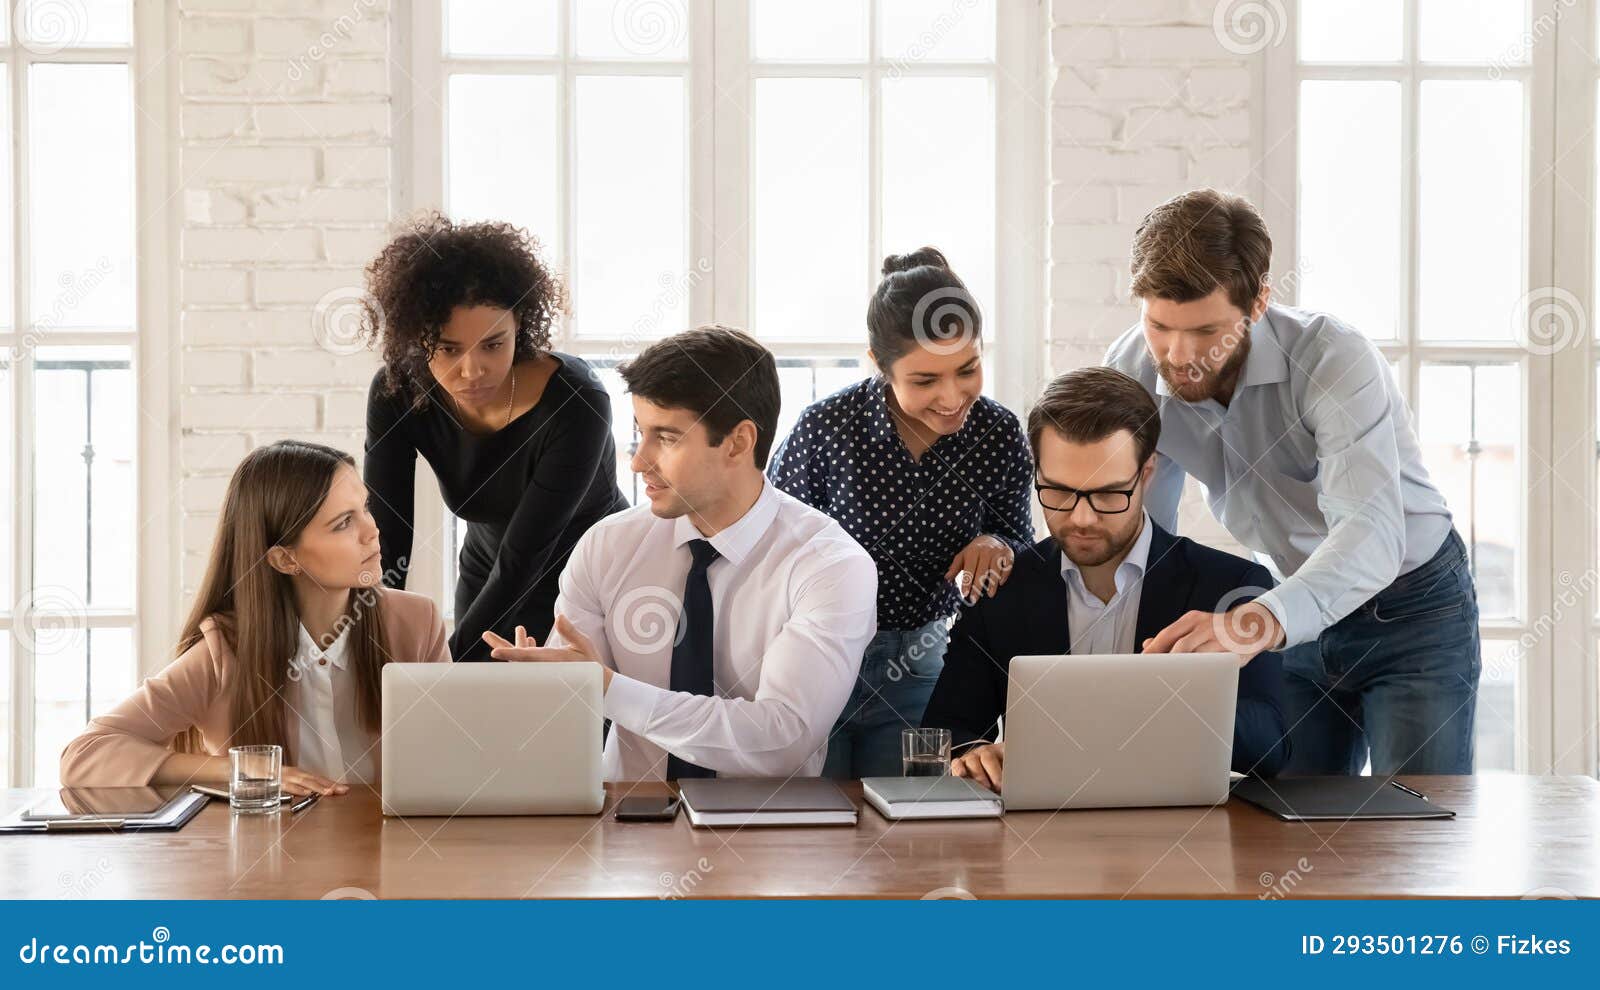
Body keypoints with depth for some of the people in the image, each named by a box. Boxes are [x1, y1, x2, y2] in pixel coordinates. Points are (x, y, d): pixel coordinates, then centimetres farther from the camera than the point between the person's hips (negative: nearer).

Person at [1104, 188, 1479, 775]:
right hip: (1294, 610, 4)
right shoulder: (1132, 371, -13)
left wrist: (1267, 617, -61)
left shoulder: (1336, 361, -30)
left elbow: (1372, 533, -43)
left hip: (1410, 609, -4)